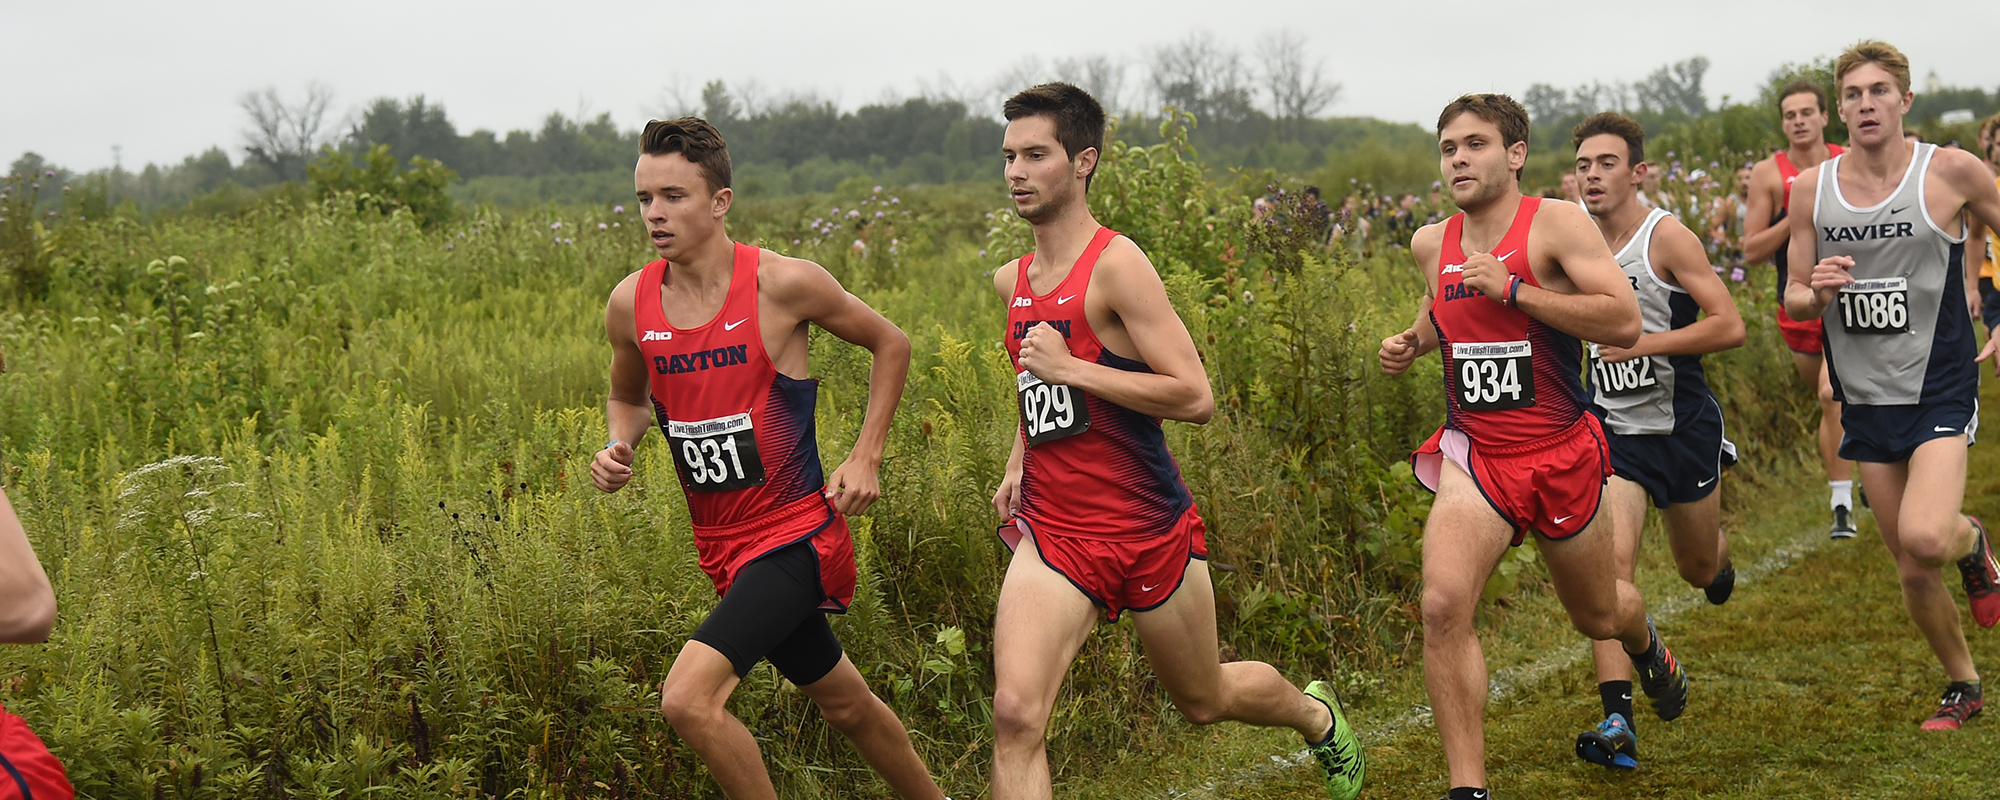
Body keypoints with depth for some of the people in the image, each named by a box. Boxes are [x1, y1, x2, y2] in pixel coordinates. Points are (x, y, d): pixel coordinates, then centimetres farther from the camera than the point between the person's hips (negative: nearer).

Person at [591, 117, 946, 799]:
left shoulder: (783, 284, -15)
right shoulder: (630, 303, -2)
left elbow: (890, 344, 1)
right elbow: (628, 396, 19)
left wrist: (866, 458, -5)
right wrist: (618, 448, -3)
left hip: (796, 533, -6)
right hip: (723, 545, 6)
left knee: (687, 698, -22)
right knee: (843, 704, 21)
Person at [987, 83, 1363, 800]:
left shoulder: (1117, 265, -15)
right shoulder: (1012, 282, 7)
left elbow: (1195, 397, -22)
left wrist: (1070, 368, -23)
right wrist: (1017, 462, 12)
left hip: (1145, 528, -5)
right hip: (1051, 534, 5)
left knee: (1204, 701, 18)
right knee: (1016, 714, -17)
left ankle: (1317, 716, 51)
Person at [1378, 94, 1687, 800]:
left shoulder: (1556, 224, -10)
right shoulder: (1431, 243, 5)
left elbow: (1624, 321, -21)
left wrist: (1512, 291, -24)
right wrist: (1410, 343, 7)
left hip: (1561, 455, -2)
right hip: (1475, 456, 2)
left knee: (1598, 617, 19)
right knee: (1443, 604, -23)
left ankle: (1644, 641, 59)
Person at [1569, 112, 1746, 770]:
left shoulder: (1668, 238, -15)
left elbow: (1729, 326, -21)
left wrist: (1642, 343, -26)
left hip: (1682, 424, -2)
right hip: (1612, 427, 3)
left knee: (1700, 570, 16)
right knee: (1611, 560, -18)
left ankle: (1719, 550, 57)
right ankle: (1617, 722, -20)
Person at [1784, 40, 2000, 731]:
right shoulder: (1810, 190, 1)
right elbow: (1793, 301, 8)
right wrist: (1816, 292, -15)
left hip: (1940, 389, -4)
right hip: (1865, 397, 4)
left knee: (1925, 537, -25)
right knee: (1911, 570, 9)